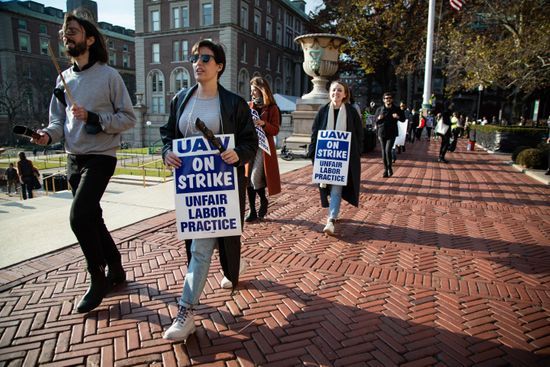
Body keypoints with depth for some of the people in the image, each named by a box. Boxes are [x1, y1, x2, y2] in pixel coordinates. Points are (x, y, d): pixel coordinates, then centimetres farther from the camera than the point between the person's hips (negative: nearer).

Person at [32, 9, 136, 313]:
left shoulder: (109, 76, -6)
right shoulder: (64, 78, 11)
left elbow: (128, 118, -7)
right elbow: (58, 118, 14)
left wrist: (93, 118, -19)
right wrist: (50, 134, -7)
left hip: (100, 157, -7)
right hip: (74, 159, 7)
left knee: (79, 216, -17)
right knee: (91, 218, 12)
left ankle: (98, 279, 3)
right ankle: (115, 270, 29)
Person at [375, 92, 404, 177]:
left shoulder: (396, 109, 2)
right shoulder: (380, 109, 4)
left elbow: (403, 119, 9)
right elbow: (376, 121, 11)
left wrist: (398, 117, -11)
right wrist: (379, 118, -11)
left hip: (392, 133, -2)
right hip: (382, 133, 2)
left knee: (388, 150, -15)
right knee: (383, 152, 5)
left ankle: (390, 168, 3)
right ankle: (385, 169, 16)